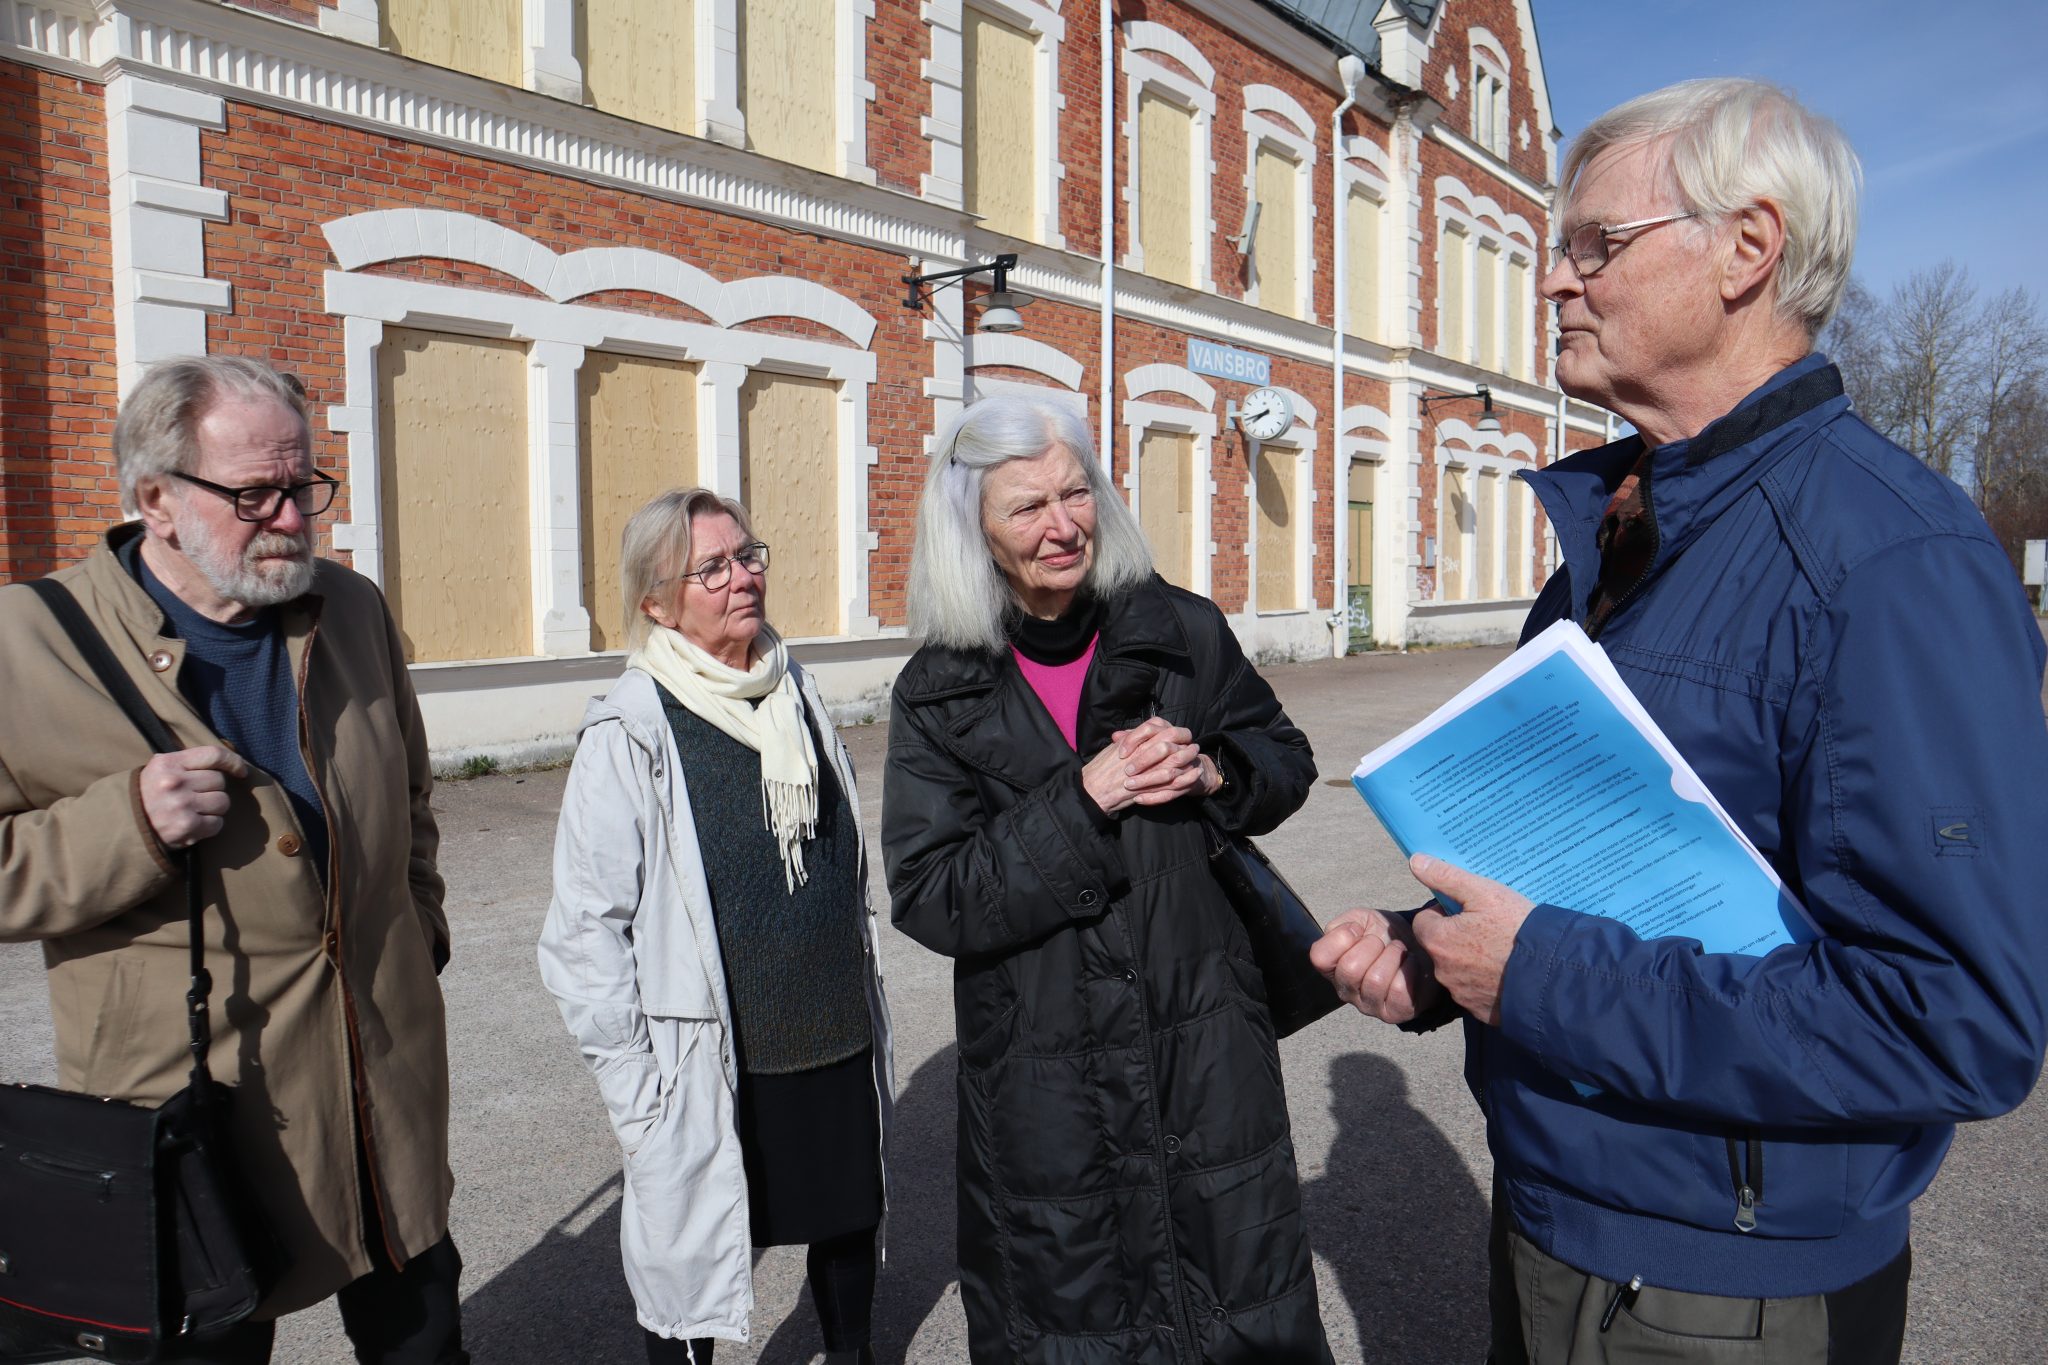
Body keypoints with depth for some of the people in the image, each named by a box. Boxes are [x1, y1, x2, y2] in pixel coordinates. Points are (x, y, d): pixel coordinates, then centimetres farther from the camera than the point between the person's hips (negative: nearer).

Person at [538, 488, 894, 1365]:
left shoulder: (798, 696, 4)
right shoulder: (630, 732, -14)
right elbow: (582, 933, -12)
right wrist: (637, 1090, -13)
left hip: (838, 1048, 5)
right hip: (711, 1068, -5)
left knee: (848, 1228, 21)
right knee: (689, 1265, 11)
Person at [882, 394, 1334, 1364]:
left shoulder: (1182, 631, -2)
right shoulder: (939, 696, -5)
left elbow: (1287, 761, 10)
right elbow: (930, 897, -11)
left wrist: (1213, 772, -12)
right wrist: (1080, 800, -20)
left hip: (1204, 1042, 1)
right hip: (1044, 1079, -1)